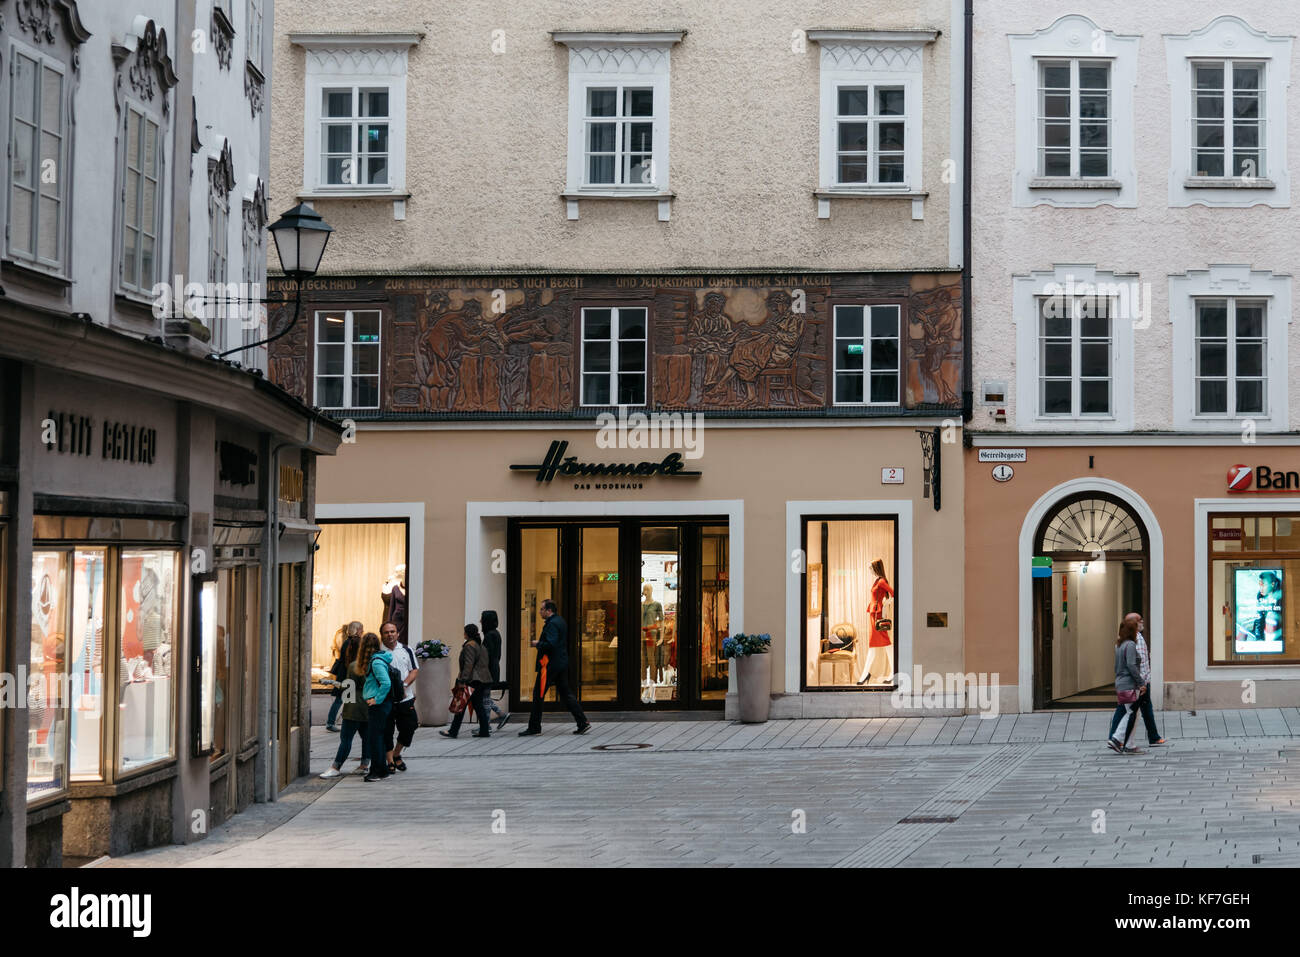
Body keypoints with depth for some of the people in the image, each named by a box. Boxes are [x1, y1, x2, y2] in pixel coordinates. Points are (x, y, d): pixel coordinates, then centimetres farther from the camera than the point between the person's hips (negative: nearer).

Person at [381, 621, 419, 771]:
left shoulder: (406, 651, 8)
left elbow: (414, 670, 5)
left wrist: (404, 685, -12)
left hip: (406, 698, 3)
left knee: (409, 727, 4)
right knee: (386, 731, -1)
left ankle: (396, 754, 27)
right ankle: (390, 761, 11)